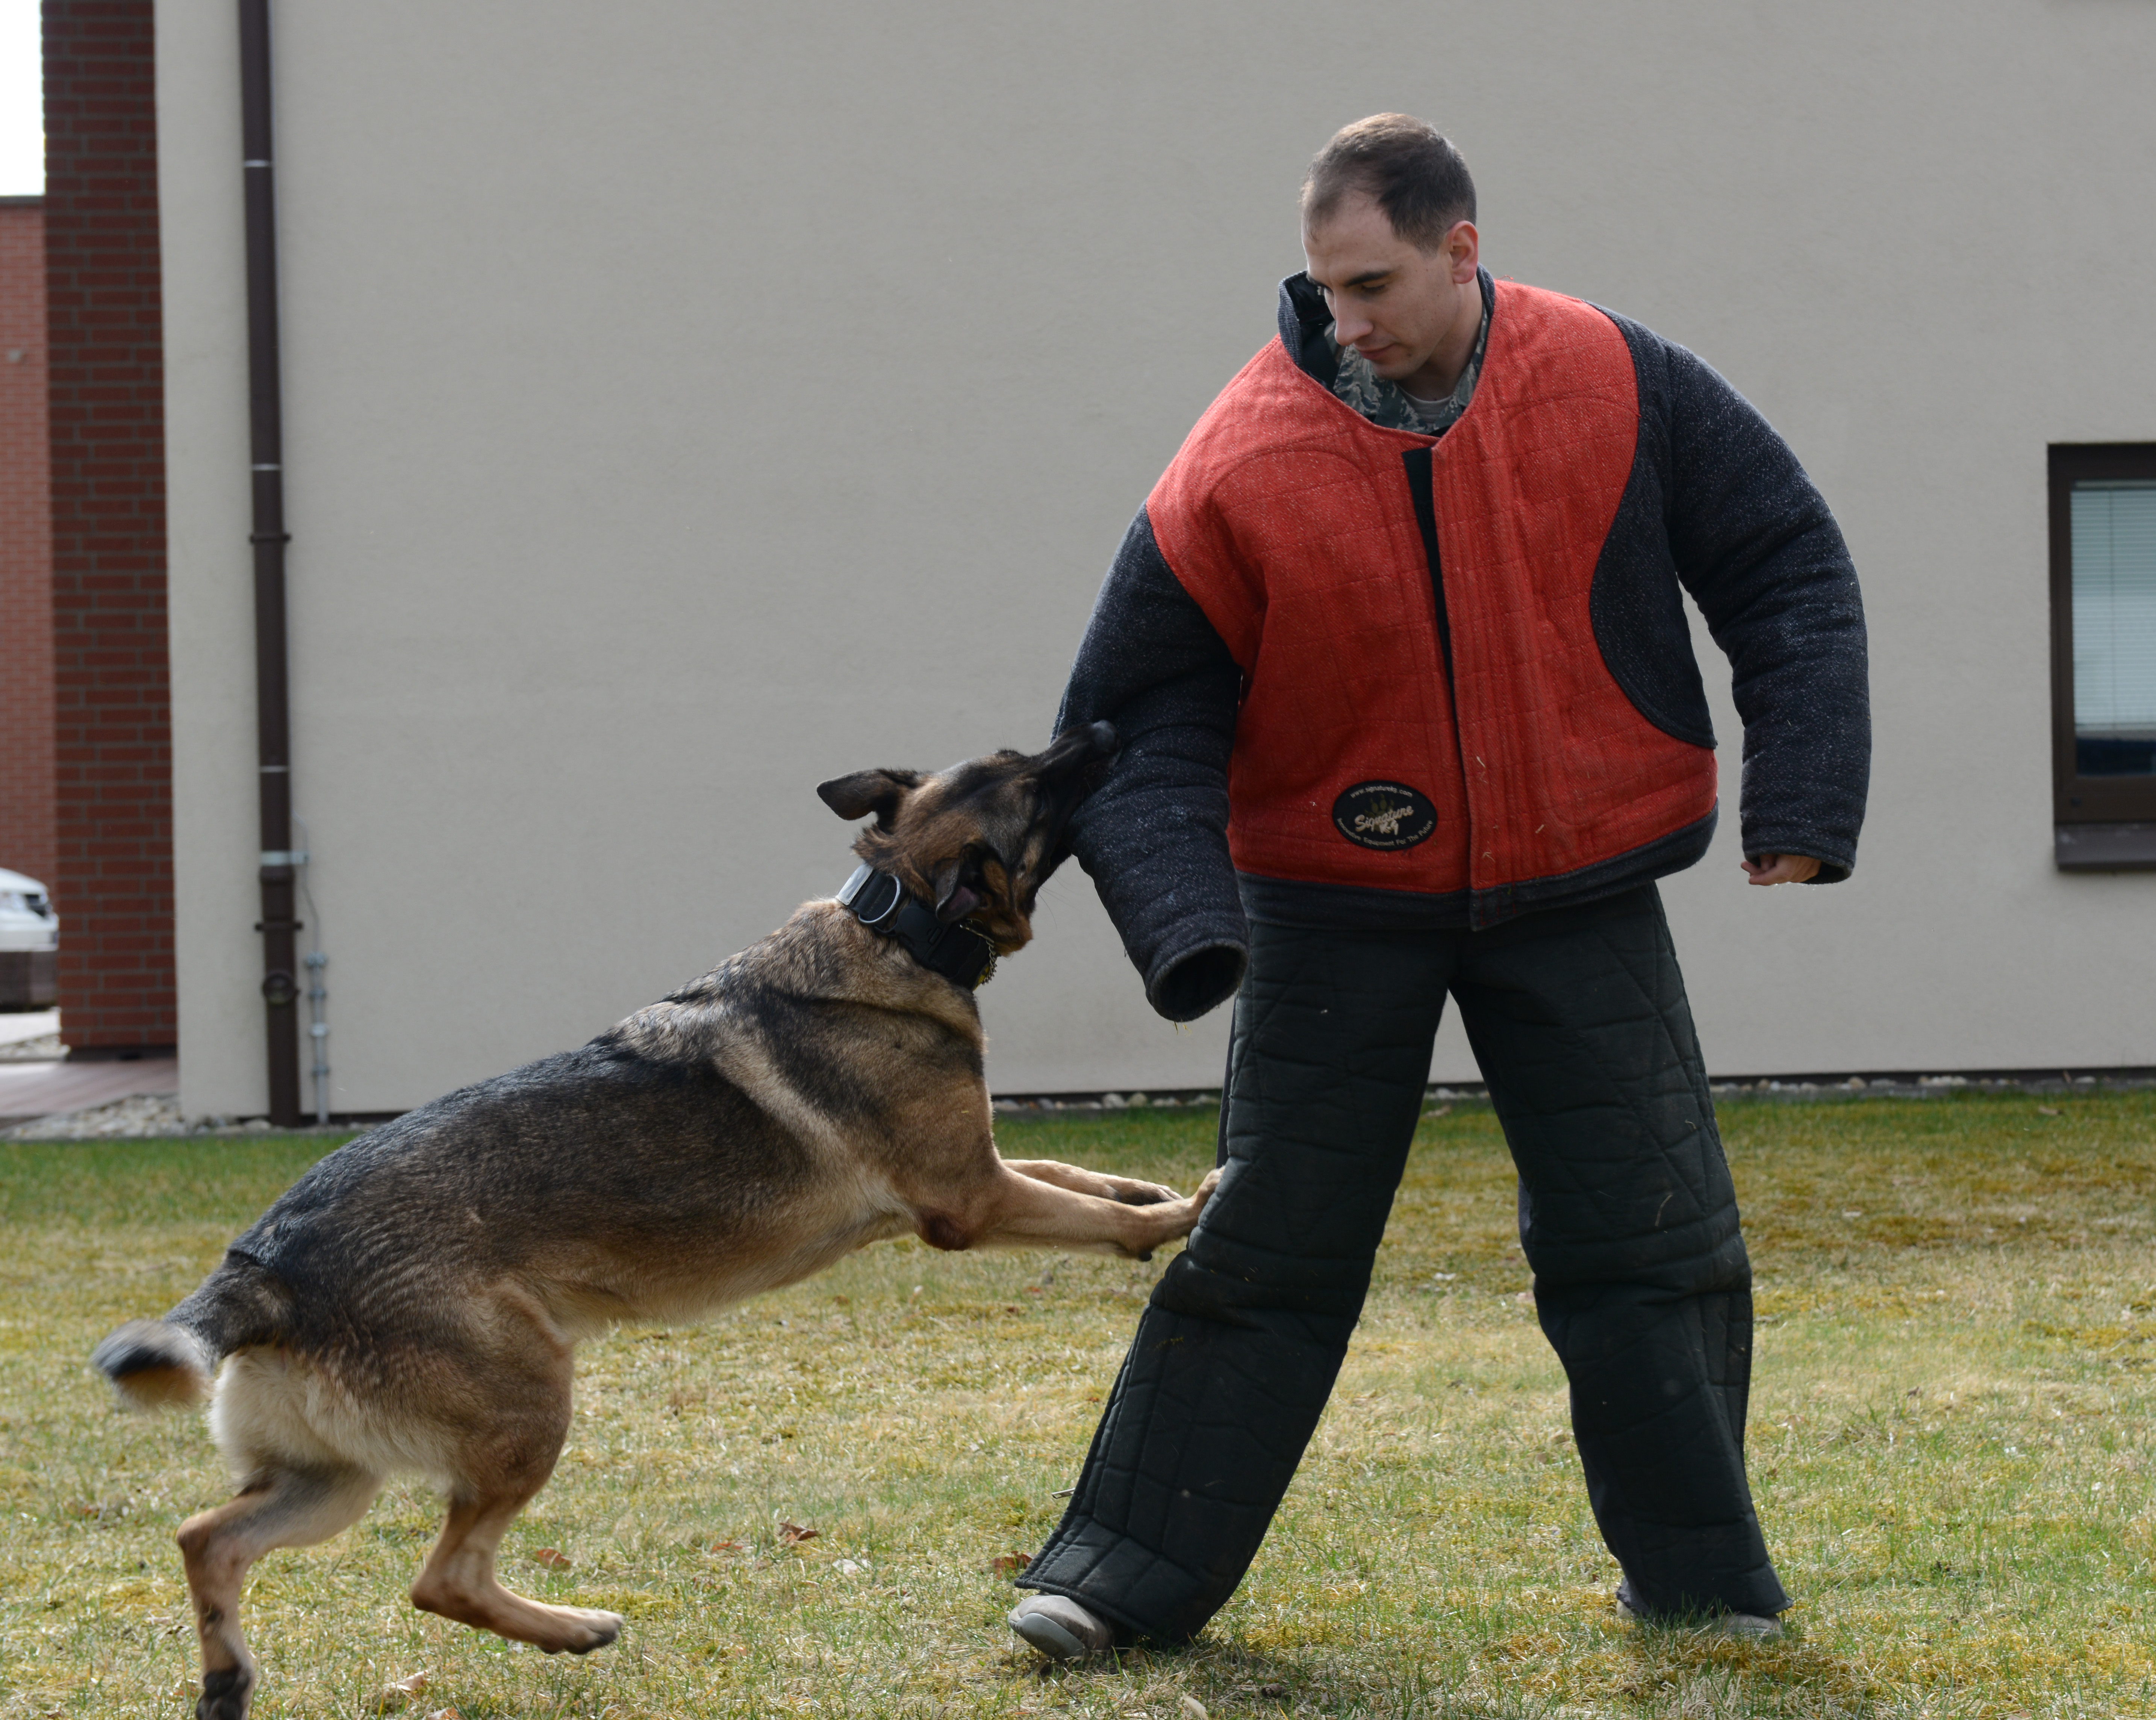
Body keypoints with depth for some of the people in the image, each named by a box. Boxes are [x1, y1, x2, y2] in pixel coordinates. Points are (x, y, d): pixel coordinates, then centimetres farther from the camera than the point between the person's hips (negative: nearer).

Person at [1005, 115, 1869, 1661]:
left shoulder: (1620, 388, -9)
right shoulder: (1245, 464, -14)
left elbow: (1791, 572, 2)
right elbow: (1140, 723, -8)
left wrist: (1803, 806, -6)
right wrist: (1187, 929, -22)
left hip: (1579, 892, 1)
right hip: (1340, 901, -1)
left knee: (1654, 1239, 3)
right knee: (1267, 1248, 0)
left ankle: (1702, 1576, 16)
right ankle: (1128, 1572, 10)